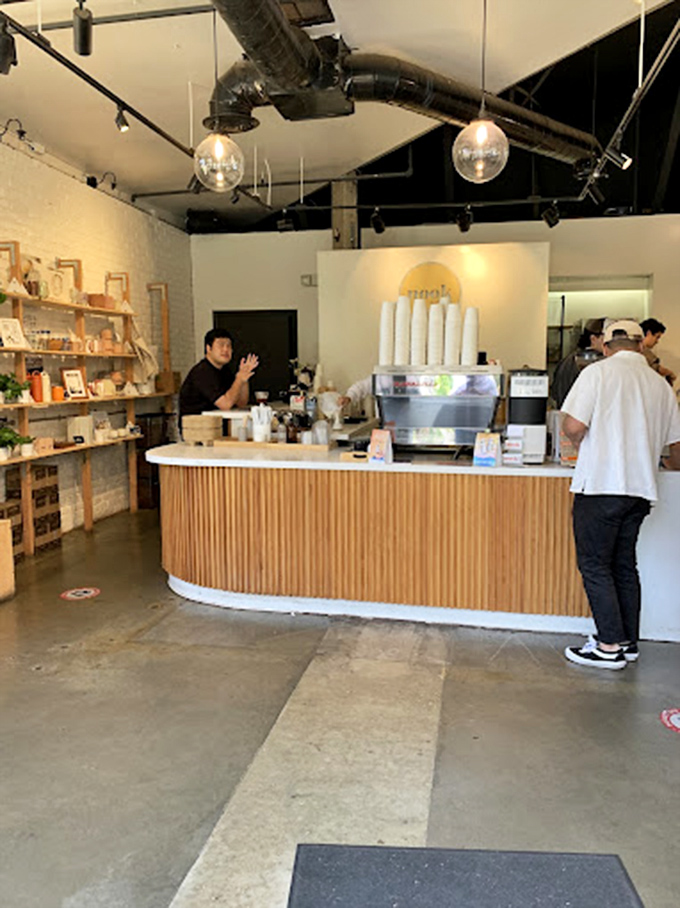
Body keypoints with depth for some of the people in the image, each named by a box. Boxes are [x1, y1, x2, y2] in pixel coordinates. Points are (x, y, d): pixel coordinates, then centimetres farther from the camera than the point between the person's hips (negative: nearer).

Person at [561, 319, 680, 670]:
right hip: (641, 488, 6)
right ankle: (629, 642, 23)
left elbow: (574, 426, -17)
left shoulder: (598, 372, -6)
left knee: (594, 565, 3)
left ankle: (610, 647, 6)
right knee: (624, 565, 15)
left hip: (601, 484, -6)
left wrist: (582, 446, 5)